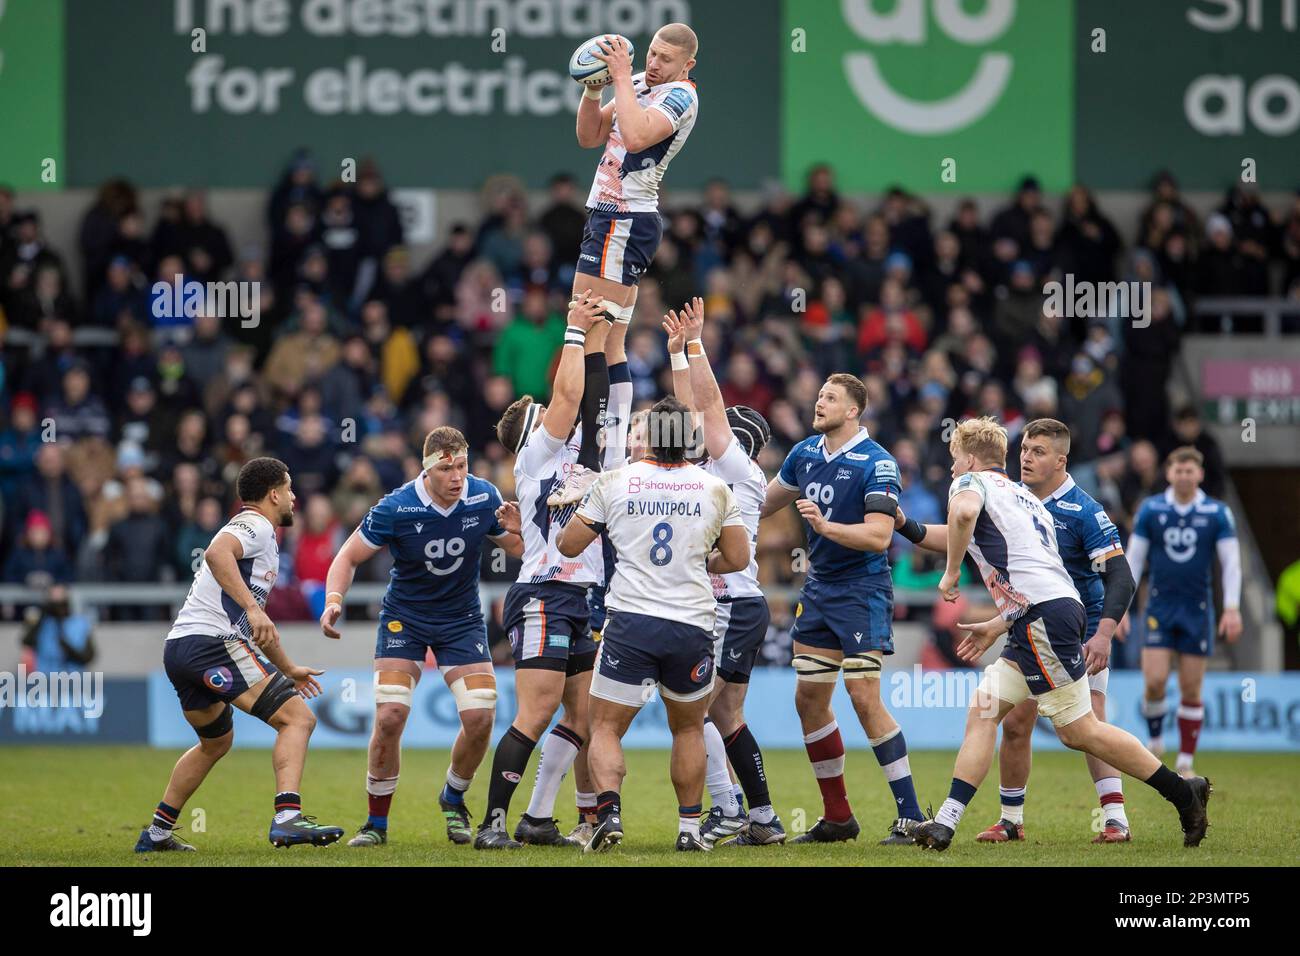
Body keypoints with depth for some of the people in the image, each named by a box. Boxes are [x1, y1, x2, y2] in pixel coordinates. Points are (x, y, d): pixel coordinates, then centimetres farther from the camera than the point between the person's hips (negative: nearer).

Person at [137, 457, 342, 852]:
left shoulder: (255, 531, 28)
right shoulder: (255, 527, -3)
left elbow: (255, 626, 39)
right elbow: (216, 553, -27)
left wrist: (288, 669, 48)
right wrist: (253, 608, -33)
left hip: (179, 651, 11)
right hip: (213, 642, -11)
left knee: (216, 741, 31)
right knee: (298, 718, -14)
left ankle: (157, 833, 33)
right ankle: (287, 818, -30)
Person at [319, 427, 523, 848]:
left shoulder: (484, 498, -13)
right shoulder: (396, 508, -21)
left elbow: (519, 547, 3)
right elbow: (348, 557, -9)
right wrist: (333, 600, -27)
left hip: (462, 619, 2)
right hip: (404, 618, -2)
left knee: (480, 717, -11)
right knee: (389, 716, -16)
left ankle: (453, 800, 19)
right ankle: (376, 824, 1)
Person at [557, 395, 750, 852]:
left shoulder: (613, 483, -1)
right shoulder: (715, 489, 3)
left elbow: (569, 546, 6)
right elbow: (737, 559, 8)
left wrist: (580, 507, 25)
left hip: (630, 624, -2)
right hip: (692, 624, 2)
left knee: (606, 727, 5)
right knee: (689, 729, 21)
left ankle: (609, 810, -19)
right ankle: (689, 828, 18)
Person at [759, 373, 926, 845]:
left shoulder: (876, 463, -14)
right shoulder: (805, 453, 7)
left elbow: (879, 536, -23)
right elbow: (765, 503, 25)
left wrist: (825, 525, -31)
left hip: (862, 589, -8)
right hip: (819, 588, 8)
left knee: (864, 697, -15)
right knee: (809, 699, 8)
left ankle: (911, 816, -10)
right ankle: (837, 817, 17)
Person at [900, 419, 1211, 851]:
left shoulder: (972, 482, 2)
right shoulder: (1022, 496, 29)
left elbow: (963, 512, -24)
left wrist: (950, 573, -13)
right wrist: (998, 627, 32)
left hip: (1044, 615, -10)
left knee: (1079, 731, -4)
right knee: (982, 712, 6)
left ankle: (1183, 793, 0)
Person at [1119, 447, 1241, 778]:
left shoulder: (1218, 513, 0)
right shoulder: (1150, 509, 1)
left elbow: (1231, 563, 1)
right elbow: (1133, 559, 5)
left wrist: (1232, 609, -9)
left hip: (1197, 608, 0)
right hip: (1160, 606, 0)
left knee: (1191, 689, 1)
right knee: (1155, 681, -12)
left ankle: (1185, 763, 9)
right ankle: (1155, 738, 16)